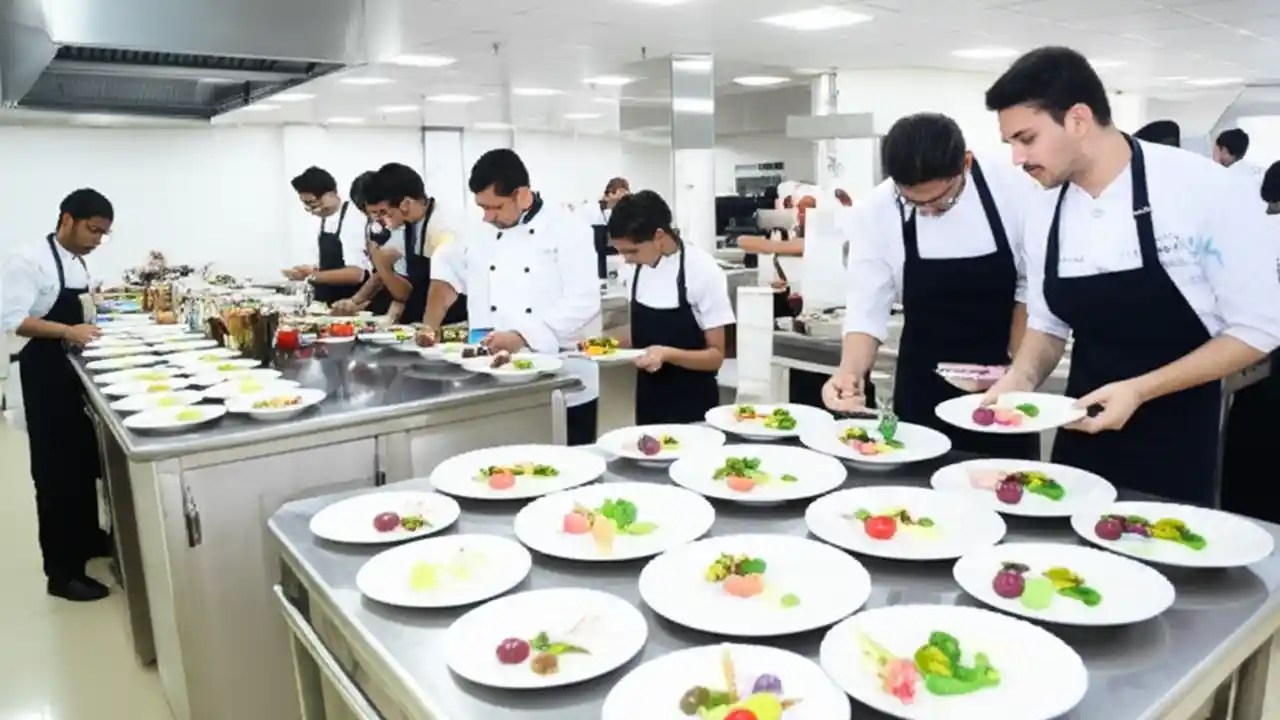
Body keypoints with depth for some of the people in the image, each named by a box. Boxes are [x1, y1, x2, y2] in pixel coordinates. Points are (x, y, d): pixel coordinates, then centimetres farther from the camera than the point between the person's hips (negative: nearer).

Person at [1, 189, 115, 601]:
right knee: (55, 469, -3)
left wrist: (90, 329, 3)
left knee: (83, 459, 18)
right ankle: (62, 572, 5)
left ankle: (87, 539, 34)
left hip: (75, 368, 8)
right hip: (46, 372, -8)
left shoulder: (79, 263, 10)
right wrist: (67, 331, -31)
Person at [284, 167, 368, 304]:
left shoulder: (352, 220, -16)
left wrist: (312, 275, -21)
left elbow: (356, 274, -22)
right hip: (326, 304, 7)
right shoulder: (323, 220, 5)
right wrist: (310, 271, 0)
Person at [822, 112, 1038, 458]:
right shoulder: (875, 213, -17)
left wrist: (1014, 364, -7)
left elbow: (1031, 288, -2)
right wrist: (851, 373, -29)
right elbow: (867, 311, -12)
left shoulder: (1013, 190, -15)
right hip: (924, 390, 0)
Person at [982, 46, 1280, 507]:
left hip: (1175, 447, -4)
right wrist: (1022, 378, -11)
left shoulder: (1201, 188, -17)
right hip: (1082, 438, 4)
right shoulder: (1044, 214, -3)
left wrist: (1138, 391, -21)